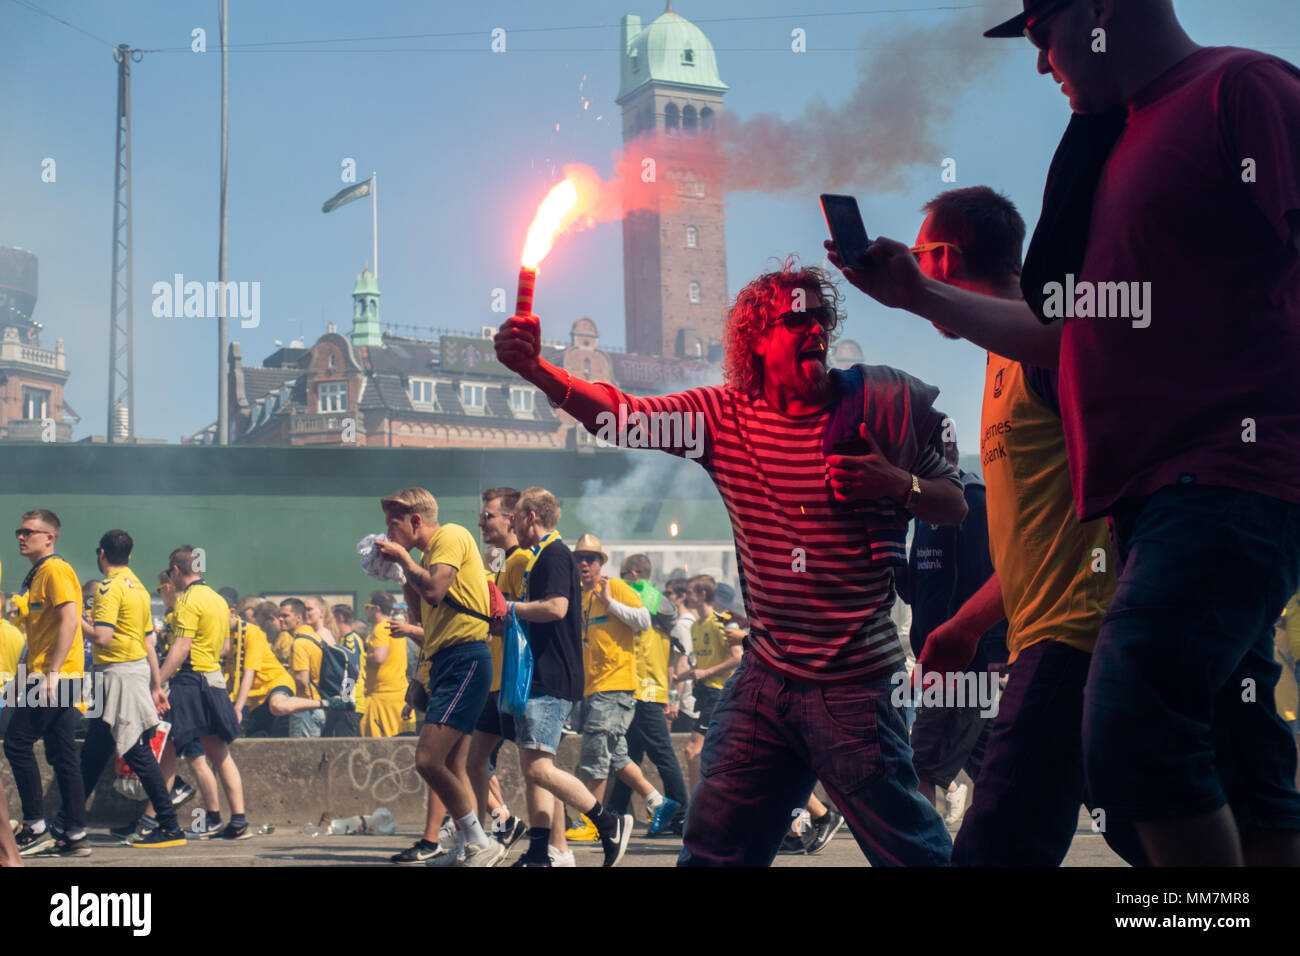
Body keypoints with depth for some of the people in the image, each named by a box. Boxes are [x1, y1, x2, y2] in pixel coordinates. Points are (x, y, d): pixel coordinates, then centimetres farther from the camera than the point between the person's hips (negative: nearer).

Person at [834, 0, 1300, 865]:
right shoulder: (1119, 141, 23)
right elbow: (1064, 335, 28)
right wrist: (919, 295, 26)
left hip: (1226, 481, -9)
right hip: (1153, 493, 9)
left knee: (1133, 729, -20)